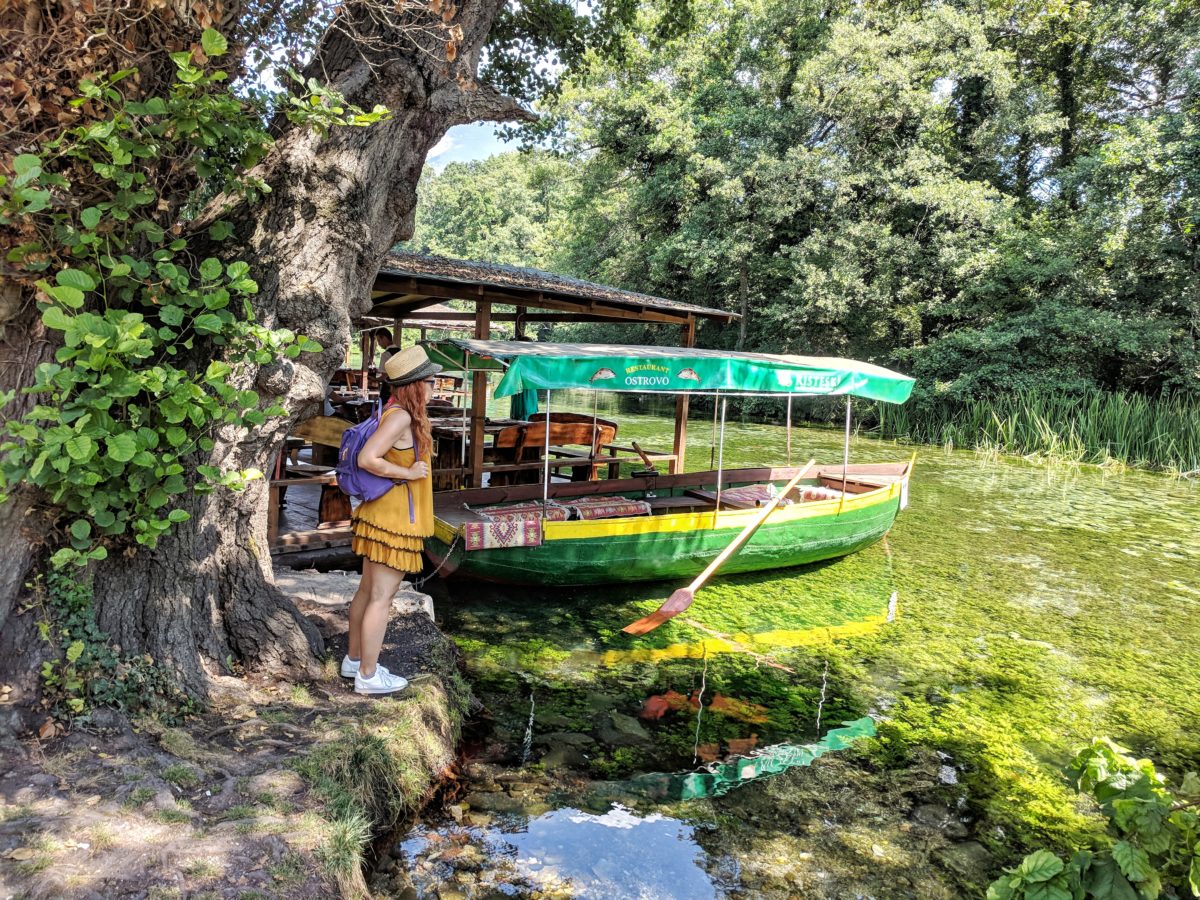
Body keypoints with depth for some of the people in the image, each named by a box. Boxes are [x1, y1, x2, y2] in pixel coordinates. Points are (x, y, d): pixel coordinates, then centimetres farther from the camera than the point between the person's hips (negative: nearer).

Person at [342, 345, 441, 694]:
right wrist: (408, 474, -17)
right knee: (382, 597, 0)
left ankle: (354, 660, 32)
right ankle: (368, 675, 10)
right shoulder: (400, 417, -19)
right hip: (395, 519, -10)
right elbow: (367, 459, -25)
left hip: (381, 514, 10)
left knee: (368, 590, 19)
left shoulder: (396, 413, 8)